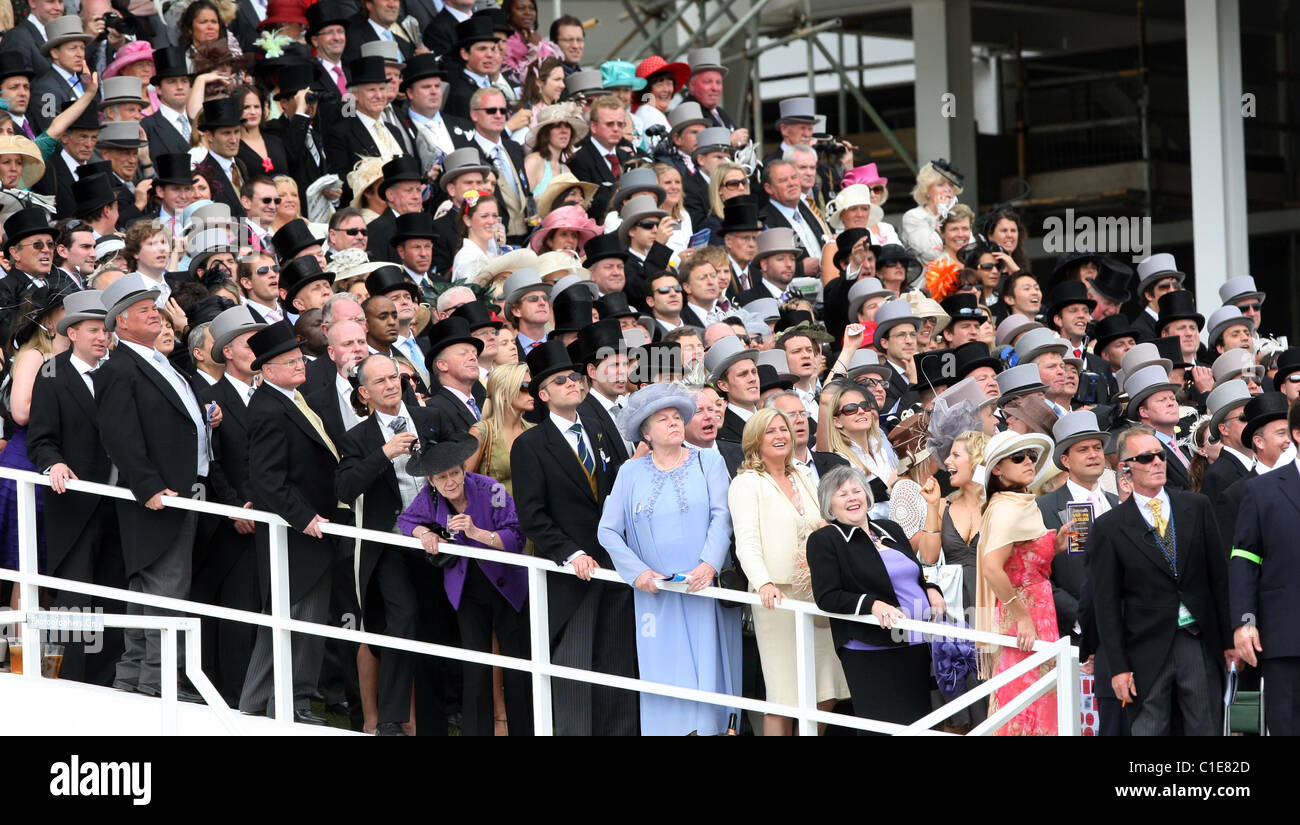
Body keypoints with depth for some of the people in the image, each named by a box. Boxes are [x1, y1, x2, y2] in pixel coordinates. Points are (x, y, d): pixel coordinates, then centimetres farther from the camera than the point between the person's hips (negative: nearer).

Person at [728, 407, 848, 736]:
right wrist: (764, 584, -28)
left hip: (817, 595, 6)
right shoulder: (747, 483, 0)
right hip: (778, 597, -6)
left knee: (826, 696, 2)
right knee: (784, 701, -8)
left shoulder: (803, 479, 19)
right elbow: (746, 541, -11)